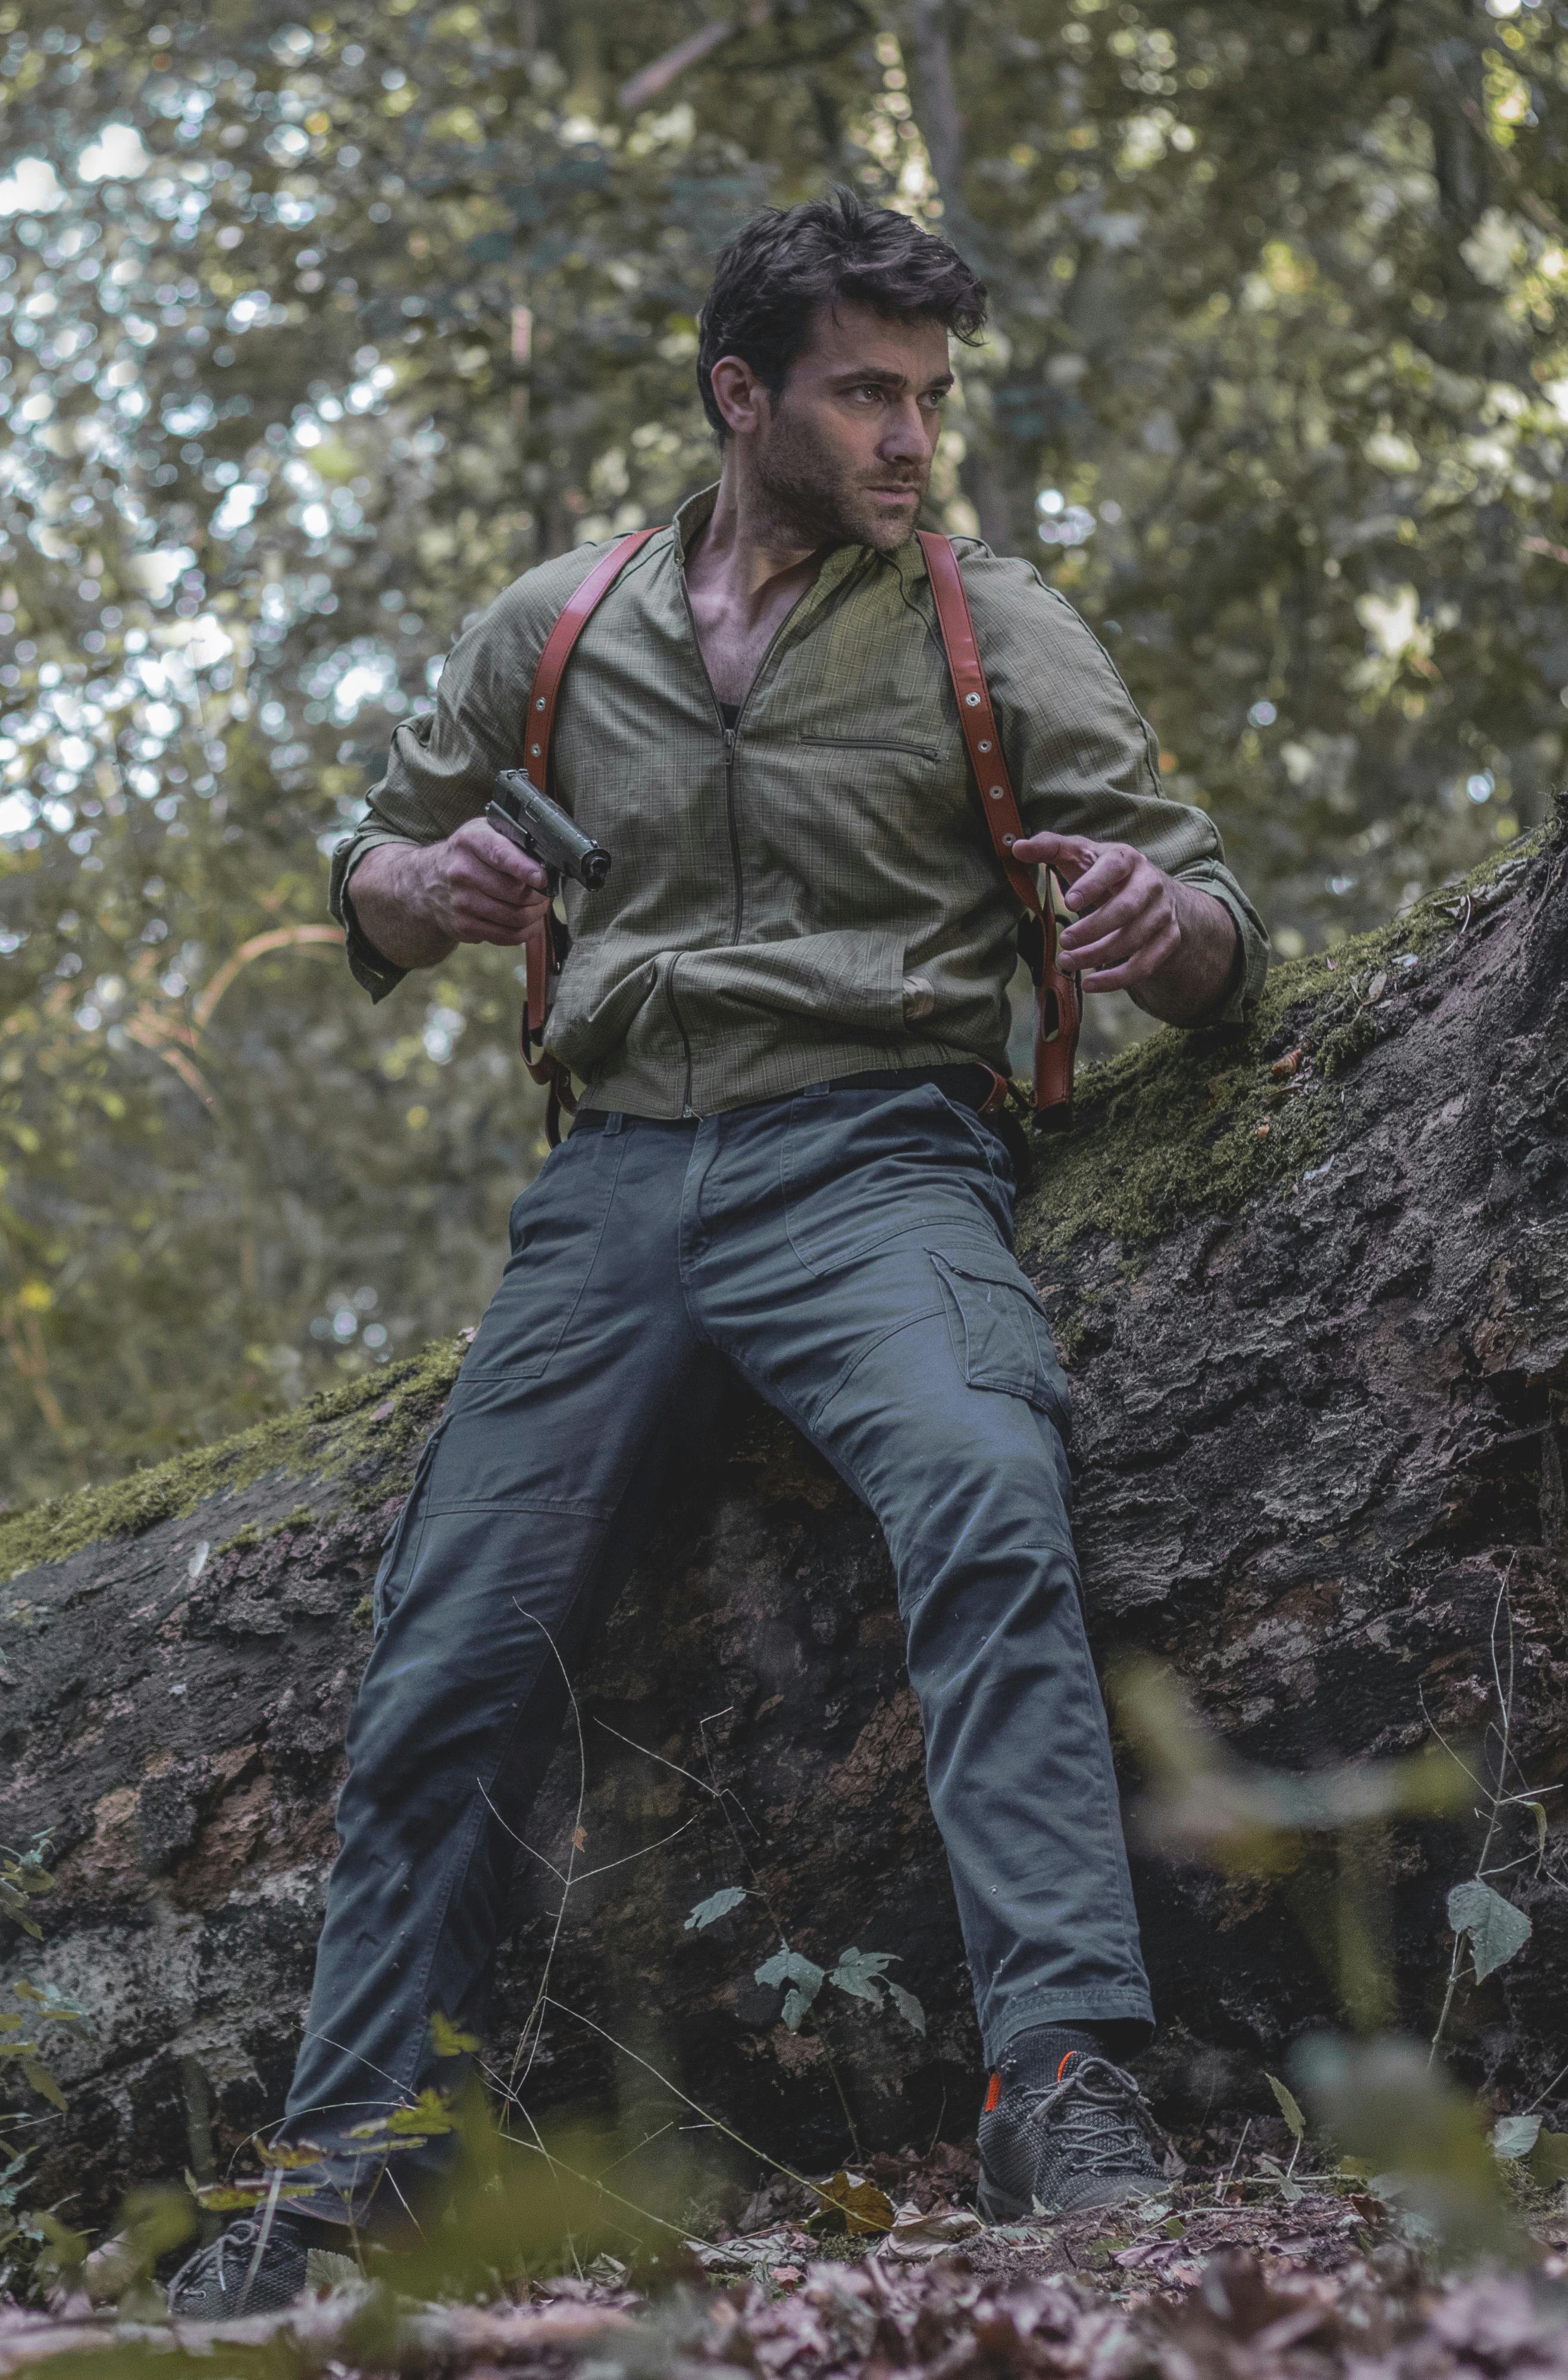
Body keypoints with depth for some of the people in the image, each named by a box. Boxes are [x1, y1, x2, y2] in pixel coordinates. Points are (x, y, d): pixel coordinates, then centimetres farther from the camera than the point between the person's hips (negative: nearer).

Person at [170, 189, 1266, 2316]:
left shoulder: (993, 629, 8)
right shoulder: (558, 629, 14)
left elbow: (1217, 930, 4)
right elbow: (373, 872, 24)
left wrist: (1165, 925, -22)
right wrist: (420, 888, -2)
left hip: (870, 1154, -3)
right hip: (616, 1180, 3)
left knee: (985, 1491, -33)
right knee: (448, 1658, -6)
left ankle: (1069, 2097, -41)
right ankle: (345, 2178, 5)